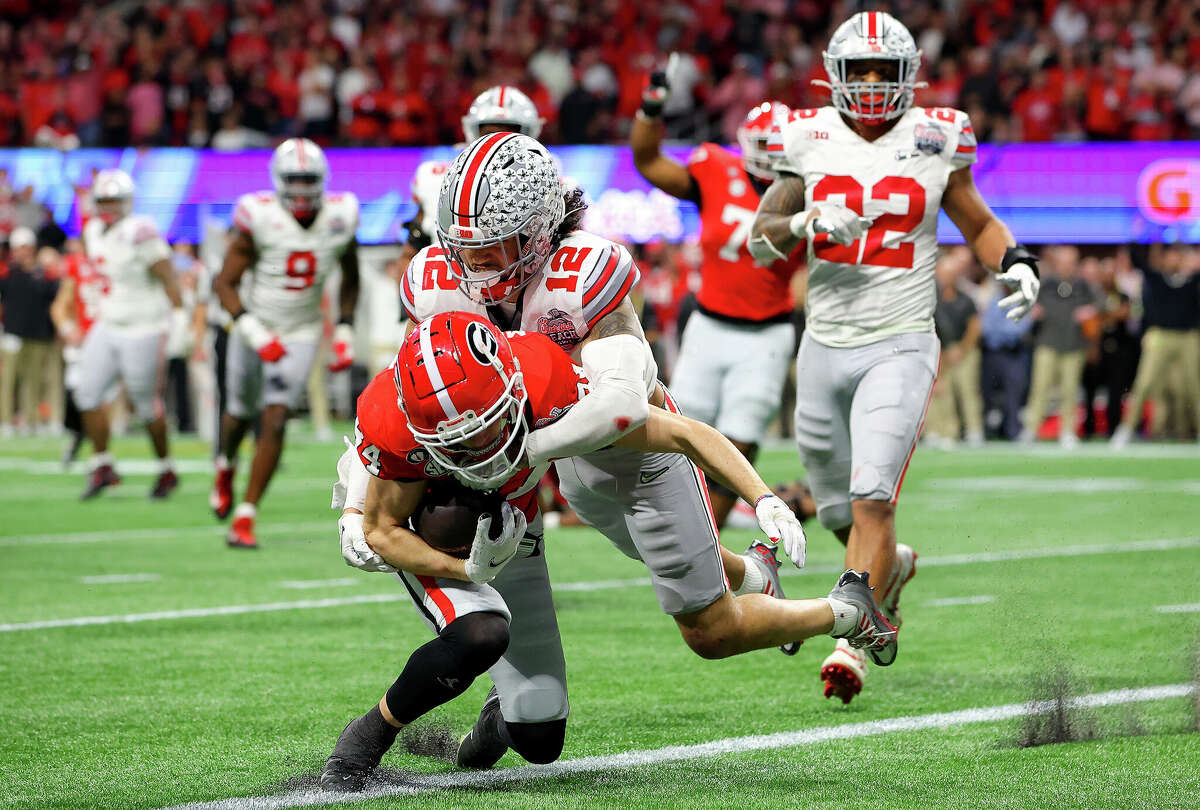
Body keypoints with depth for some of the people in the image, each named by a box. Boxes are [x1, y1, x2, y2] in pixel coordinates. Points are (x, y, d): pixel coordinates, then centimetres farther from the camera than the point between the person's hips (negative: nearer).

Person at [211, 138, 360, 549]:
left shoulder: (340, 218, -8)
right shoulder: (260, 218, -18)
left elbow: (350, 281, 11)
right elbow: (225, 283, -14)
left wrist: (345, 333, 2)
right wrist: (254, 333, -26)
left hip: (300, 334, 1)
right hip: (254, 327, -1)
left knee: (275, 422, -13)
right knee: (240, 416, 17)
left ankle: (245, 519, -11)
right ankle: (226, 466, 52)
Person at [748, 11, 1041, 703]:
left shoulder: (934, 141, 0)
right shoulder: (811, 140, 2)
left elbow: (978, 223, 15)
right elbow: (759, 241, 4)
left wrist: (1017, 263, -5)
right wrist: (806, 224, -17)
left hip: (900, 347, -3)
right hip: (825, 346, 3)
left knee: (872, 499, -18)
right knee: (841, 513, 14)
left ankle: (851, 647, -14)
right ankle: (893, 567, 45)